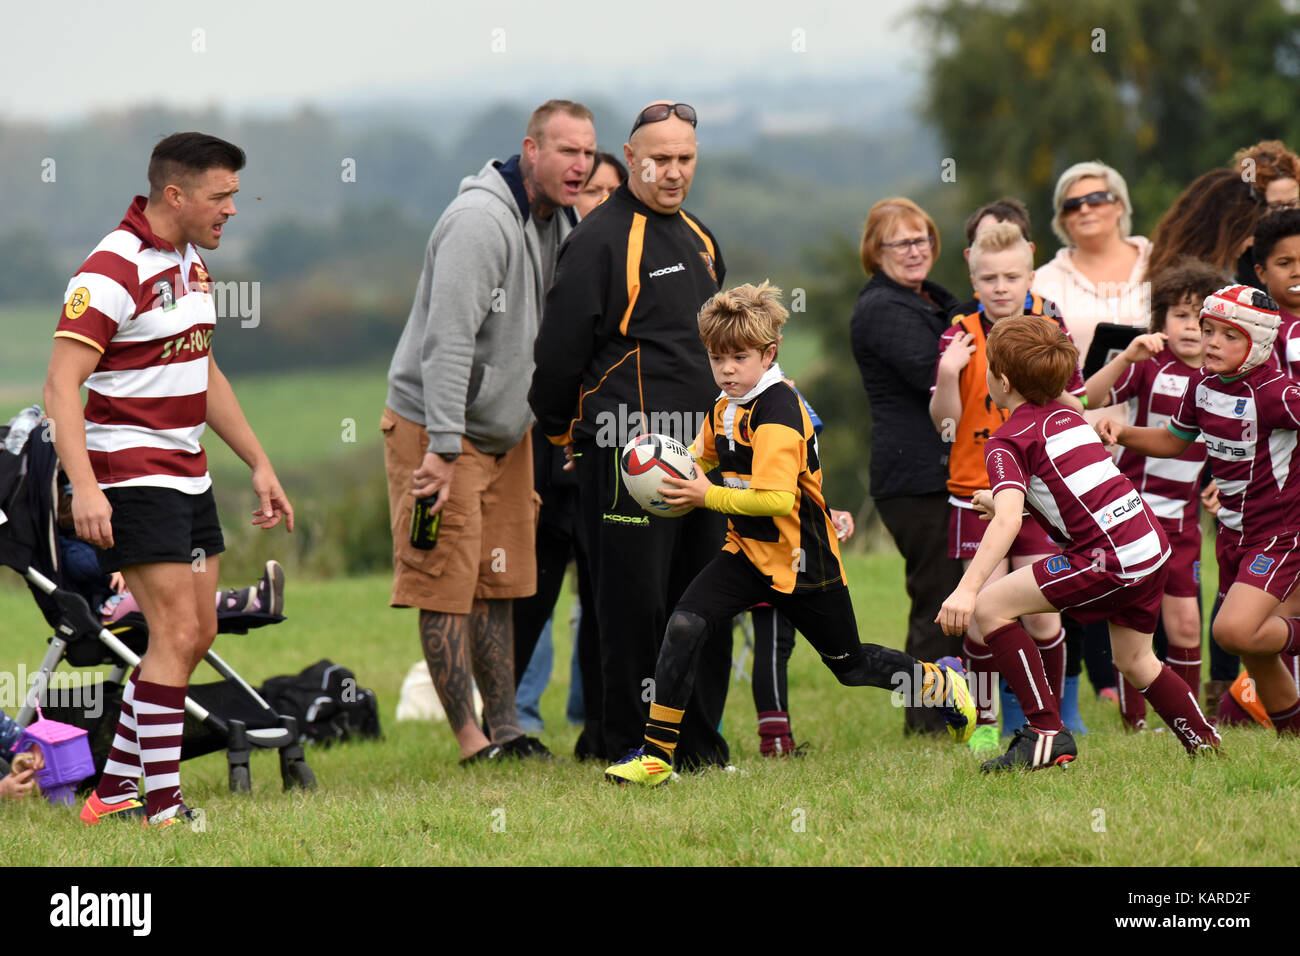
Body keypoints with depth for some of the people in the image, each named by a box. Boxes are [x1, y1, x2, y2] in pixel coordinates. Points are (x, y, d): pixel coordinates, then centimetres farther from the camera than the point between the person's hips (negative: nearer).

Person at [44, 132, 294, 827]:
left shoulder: (192, 261, 12)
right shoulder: (112, 270, -18)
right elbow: (62, 384, -23)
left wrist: (259, 465, 21)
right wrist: (84, 485, -33)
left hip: (186, 475, 9)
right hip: (129, 476, -9)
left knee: (196, 635, 9)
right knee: (176, 635, -14)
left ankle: (114, 789, 17)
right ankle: (162, 810, -11)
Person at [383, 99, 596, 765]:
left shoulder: (560, 226, 8)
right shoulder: (481, 221, -21)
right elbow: (448, 339, -26)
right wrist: (443, 446, -29)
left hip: (506, 431, 9)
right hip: (435, 429, -9)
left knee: (497, 585, 10)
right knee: (447, 585, -6)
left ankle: (506, 731, 15)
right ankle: (472, 742, -5)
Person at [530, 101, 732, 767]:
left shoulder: (700, 241, 18)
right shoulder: (600, 239, -8)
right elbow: (560, 349, -9)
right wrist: (563, 433, -2)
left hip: (701, 449, 8)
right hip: (628, 455, -8)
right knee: (633, 600, -6)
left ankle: (696, 738, 16)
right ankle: (622, 739, 0)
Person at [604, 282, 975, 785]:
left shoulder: (777, 413, -23)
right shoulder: (726, 407, 4)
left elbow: (777, 499, -33)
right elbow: (705, 455, 25)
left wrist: (707, 496, -31)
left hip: (802, 560, -7)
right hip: (749, 552, 7)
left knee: (850, 665, 11)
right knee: (684, 624, -16)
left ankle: (941, 683, 39)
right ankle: (656, 754, -14)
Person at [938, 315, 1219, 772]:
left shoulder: (1009, 442, -6)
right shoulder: (1066, 416, 18)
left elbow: (1007, 520, -23)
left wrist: (966, 589, -30)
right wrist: (1003, 499, 47)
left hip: (1112, 558, -9)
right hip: (1153, 544, 9)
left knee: (991, 608, -6)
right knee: (1133, 658, 28)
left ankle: (1046, 733, -10)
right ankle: (1205, 744, 37)